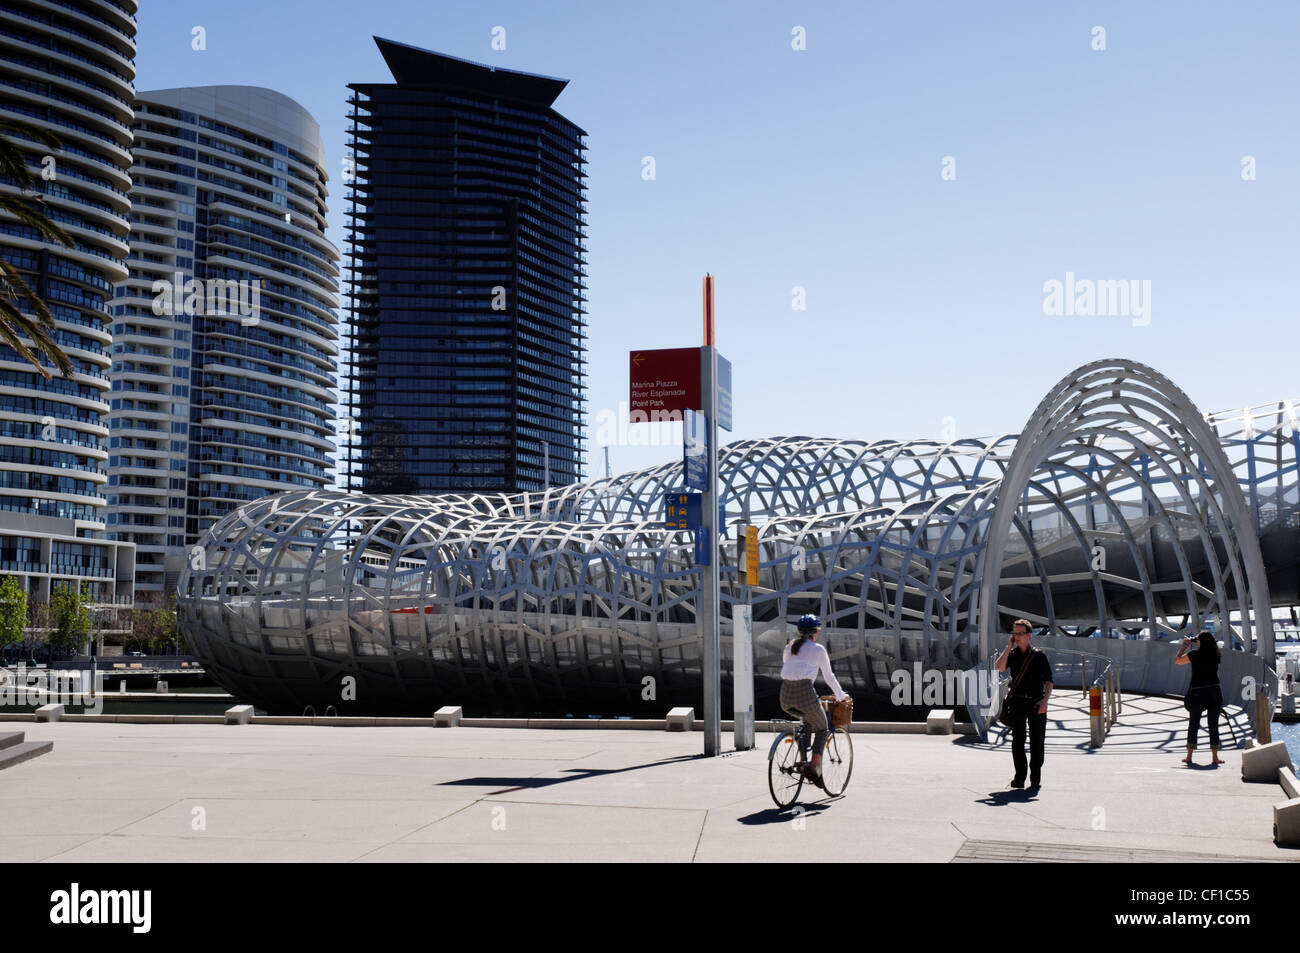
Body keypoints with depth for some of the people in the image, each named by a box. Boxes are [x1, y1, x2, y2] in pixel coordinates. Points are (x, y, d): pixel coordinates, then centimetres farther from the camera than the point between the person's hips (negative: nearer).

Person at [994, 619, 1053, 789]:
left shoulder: (1039, 656, 4)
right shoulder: (1011, 654, 9)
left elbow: (1048, 681, 3)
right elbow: (1000, 667, -11)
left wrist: (1044, 700, -11)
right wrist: (1009, 646, -7)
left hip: (1036, 703, -1)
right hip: (1018, 703, 1)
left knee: (1037, 741, 2)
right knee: (1017, 740, -5)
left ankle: (1035, 779, 10)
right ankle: (1019, 778, -2)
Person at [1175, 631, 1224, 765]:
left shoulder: (1194, 655, -8)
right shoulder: (1216, 655, -1)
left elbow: (1177, 661, 8)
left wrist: (1185, 646, 16)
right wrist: (1210, 641, 24)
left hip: (1197, 692, -1)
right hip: (1214, 691, 1)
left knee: (1193, 724, 9)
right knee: (1213, 725, 6)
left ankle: (1189, 756, 10)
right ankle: (1215, 756, 5)